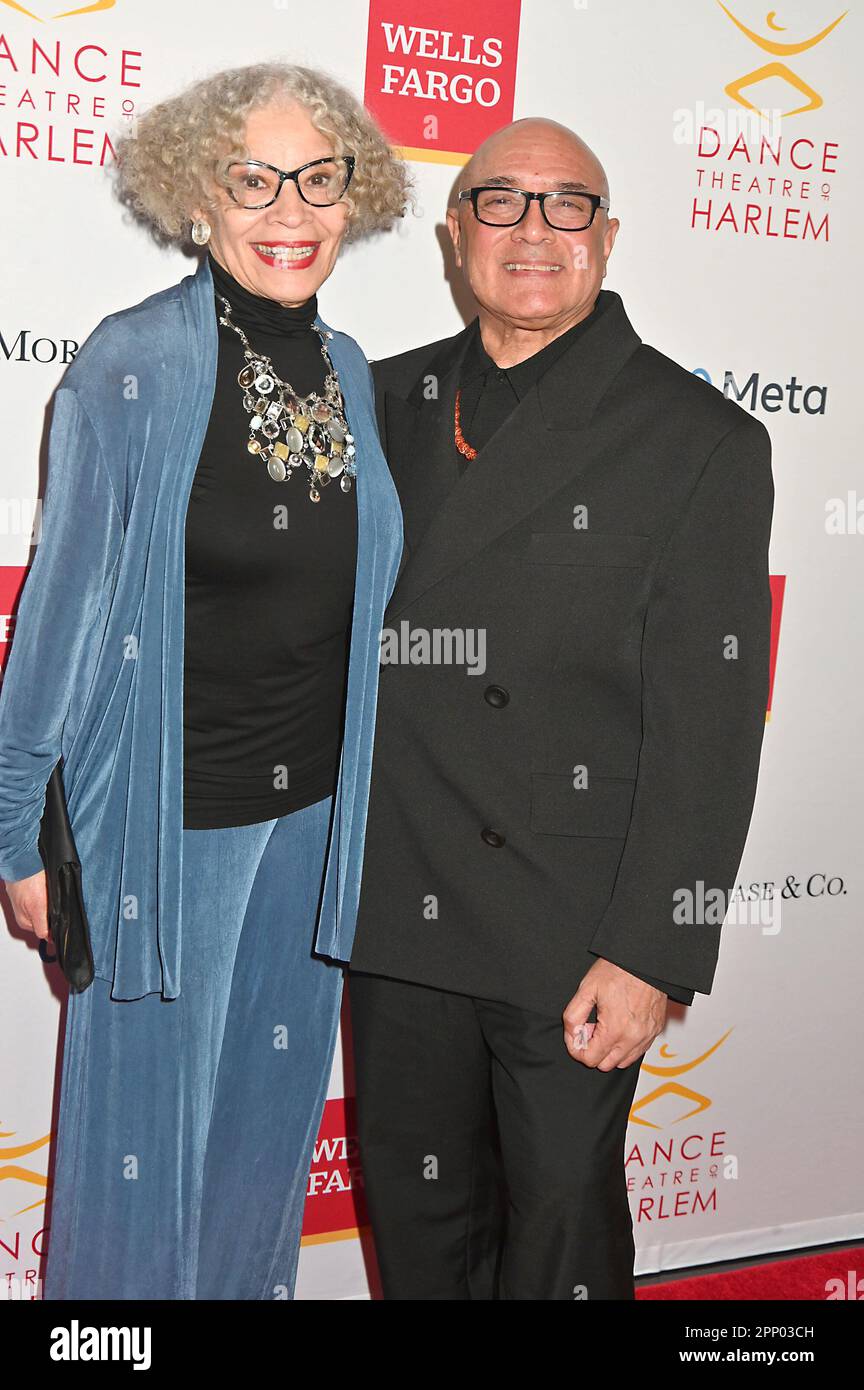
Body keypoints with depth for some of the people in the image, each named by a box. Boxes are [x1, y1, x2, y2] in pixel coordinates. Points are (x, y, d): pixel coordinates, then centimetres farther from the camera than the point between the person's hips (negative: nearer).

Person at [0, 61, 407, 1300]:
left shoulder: (350, 374, 3)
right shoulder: (132, 365, -13)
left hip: (313, 813, 5)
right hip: (166, 813, -5)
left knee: (273, 1103, 20)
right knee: (147, 1115, 10)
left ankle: (250, 1281, 44)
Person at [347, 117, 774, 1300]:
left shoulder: (701, 440, -6)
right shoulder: (384, 405, 8)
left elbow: (705, 727, -11)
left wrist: (651, 951, -14)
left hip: (573, 929, -4)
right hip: (397, 904, 4)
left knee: (560, 1216, 13)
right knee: (412, 1197, 19)